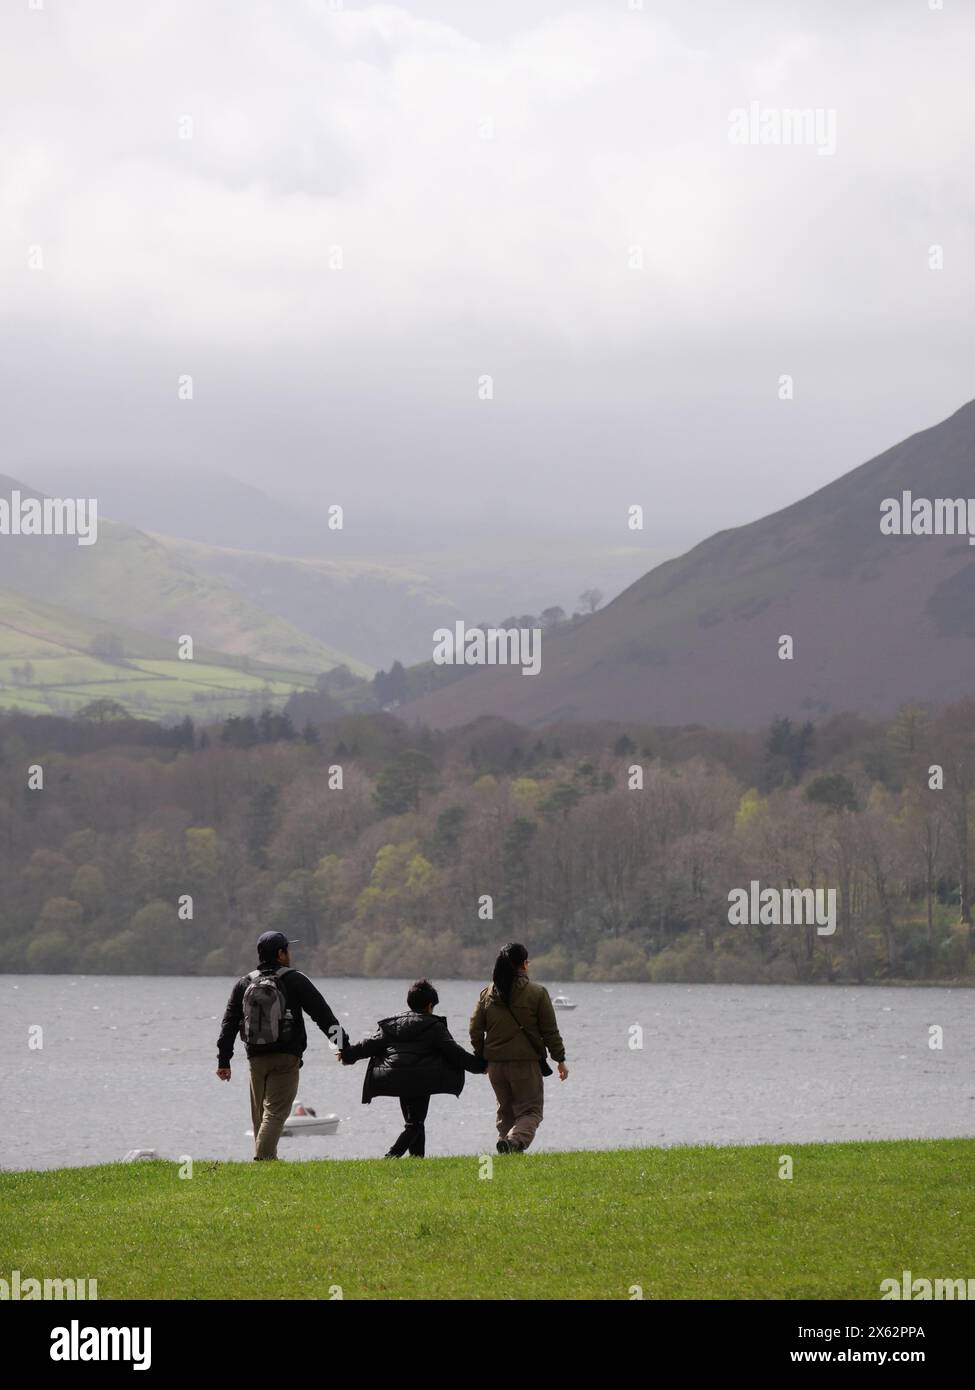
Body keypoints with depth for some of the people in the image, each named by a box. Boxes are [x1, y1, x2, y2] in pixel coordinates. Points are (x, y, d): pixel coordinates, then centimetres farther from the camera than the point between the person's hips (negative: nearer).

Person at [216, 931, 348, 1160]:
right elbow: (322, 1013, -3)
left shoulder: (244, 984, 10)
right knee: (275, 1112, -8)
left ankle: (267, 1159, 16)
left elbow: (229, 1023, 8)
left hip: (256, 1059, 4)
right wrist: (341, 1041, 4)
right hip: (286, 1058, -4)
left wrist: (223, 1061, 10)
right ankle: (262, 1158, -22)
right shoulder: (294, 981, -3)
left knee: (260, 1114, 14)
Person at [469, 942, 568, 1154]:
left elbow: (475, 1030, 8)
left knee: (505, 1111, 19)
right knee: (530, 1111, 0)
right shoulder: (537, 993, -7)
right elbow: (550, 1031, -3)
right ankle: (515, 1141, -27)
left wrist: (482, 1058, 19)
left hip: (495, 1064, 4)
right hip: (526, 1064, -4)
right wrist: (560, 1059, 6)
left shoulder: (487, 994, 5)